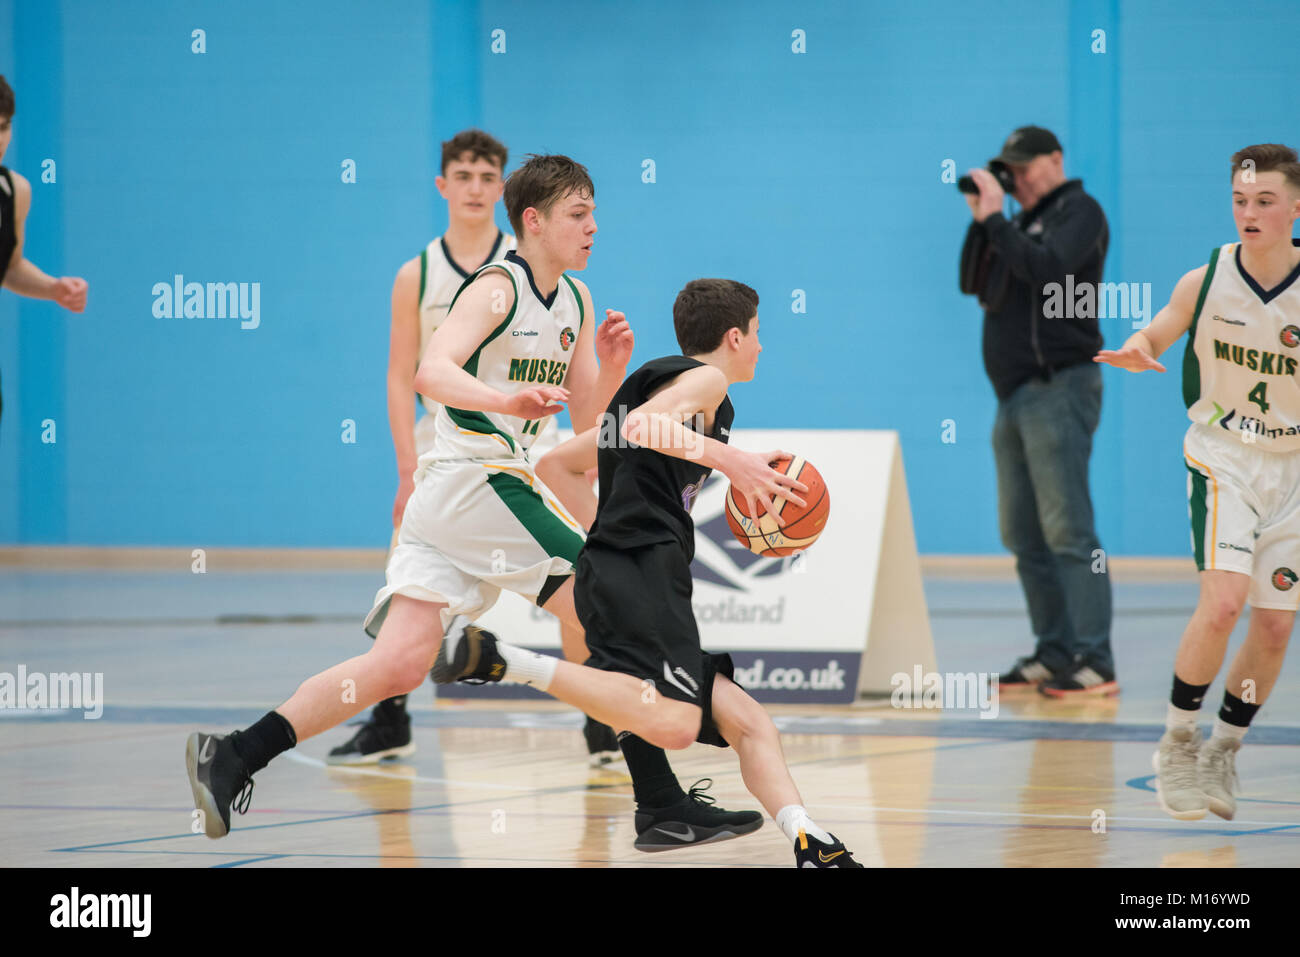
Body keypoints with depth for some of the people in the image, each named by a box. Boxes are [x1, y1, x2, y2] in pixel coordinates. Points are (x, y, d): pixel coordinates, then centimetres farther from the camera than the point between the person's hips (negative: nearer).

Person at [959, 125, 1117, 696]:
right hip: (1016, 392, 9)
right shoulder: (1025, 222, 21)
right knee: (1023, 535, 7)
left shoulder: (1078, 212, -4)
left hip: (1058, 387, -9)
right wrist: (980, 221, 4)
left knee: (1067, 530, -13)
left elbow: (1047, 269, -20)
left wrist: (996, 220, -15)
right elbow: (975, 283, 14)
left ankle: (1094, 663, -16)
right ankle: (1054, 654, 11)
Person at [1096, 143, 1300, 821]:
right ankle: (1177, 742, -1)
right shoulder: (1205, 282, -11)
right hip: (1223, 458, -1)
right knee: (1223, 601, -19)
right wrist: (1136, 353, -17)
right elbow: (1156, 336, 6)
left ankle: (1224, 752, 24)